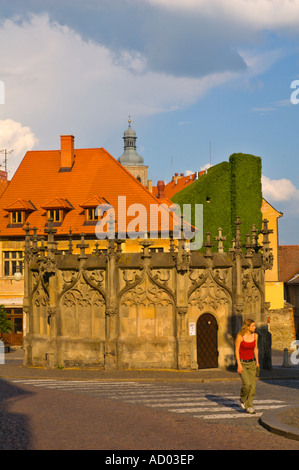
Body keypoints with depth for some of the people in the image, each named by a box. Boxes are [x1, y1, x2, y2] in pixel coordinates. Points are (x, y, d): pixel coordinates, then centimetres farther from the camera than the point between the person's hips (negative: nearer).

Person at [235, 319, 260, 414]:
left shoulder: (255, 336, -1)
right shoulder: (240, 336, -15)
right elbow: (237, 351, -13)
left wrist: (257, 362, 13)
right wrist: (239, 365, -18)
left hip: (251, 363, 5)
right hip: (242, 363, -5)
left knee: (252, 385, -3)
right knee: (247, 383, -20)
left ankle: (249, 406, 8)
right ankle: (242, 399, 9)